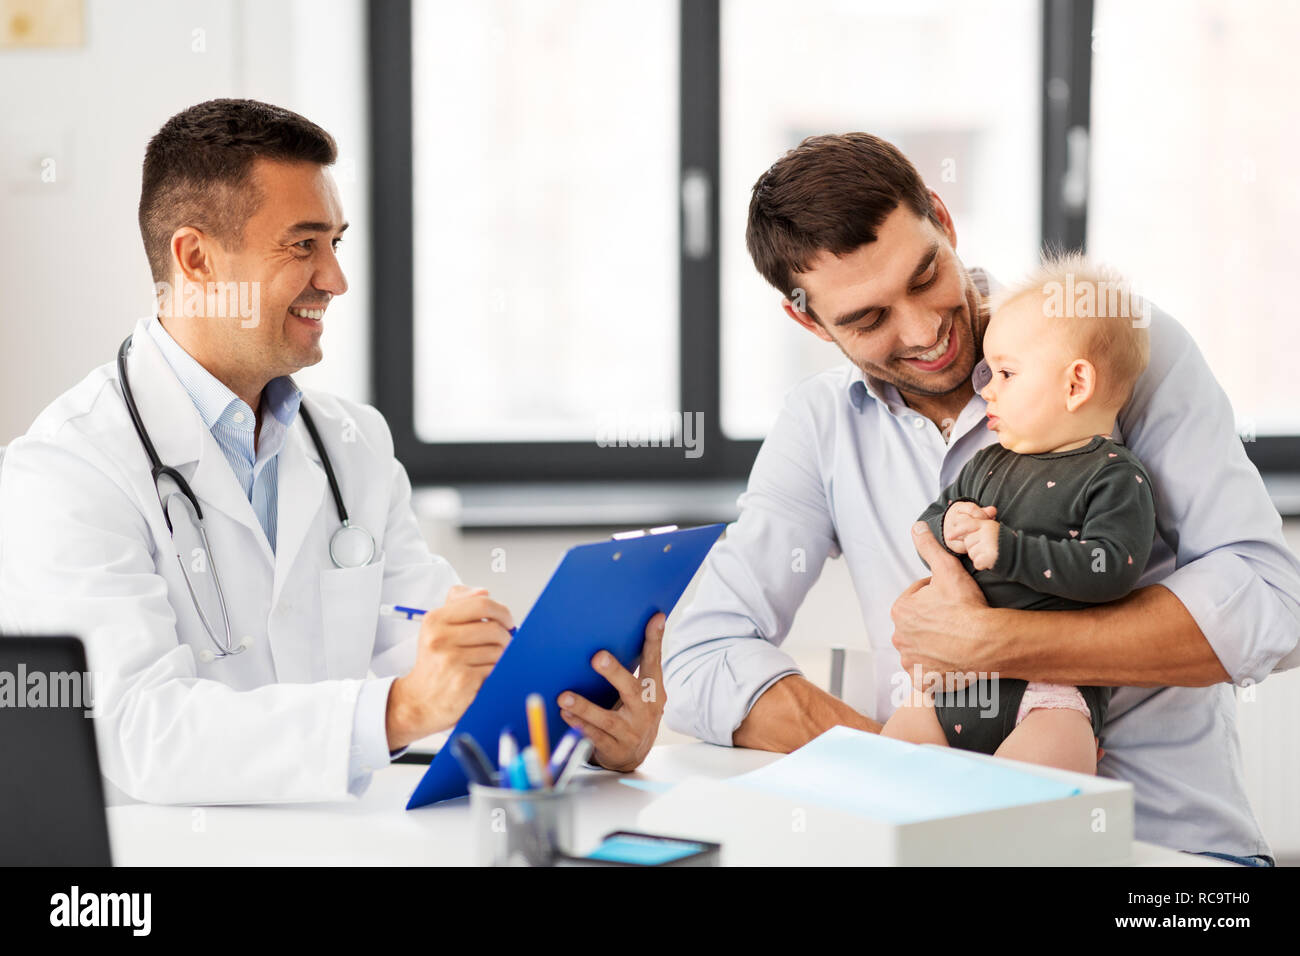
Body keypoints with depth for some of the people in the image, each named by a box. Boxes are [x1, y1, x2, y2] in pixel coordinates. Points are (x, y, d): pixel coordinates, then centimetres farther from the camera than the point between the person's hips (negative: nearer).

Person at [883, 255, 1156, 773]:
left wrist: (1009, 550, -19)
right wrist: (948, 530, -1)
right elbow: (925, 526, 23)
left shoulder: (1115, 477, -4)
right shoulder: (988, 464, 18)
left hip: (1052, 689, -6)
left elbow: (1110, 568, -17)